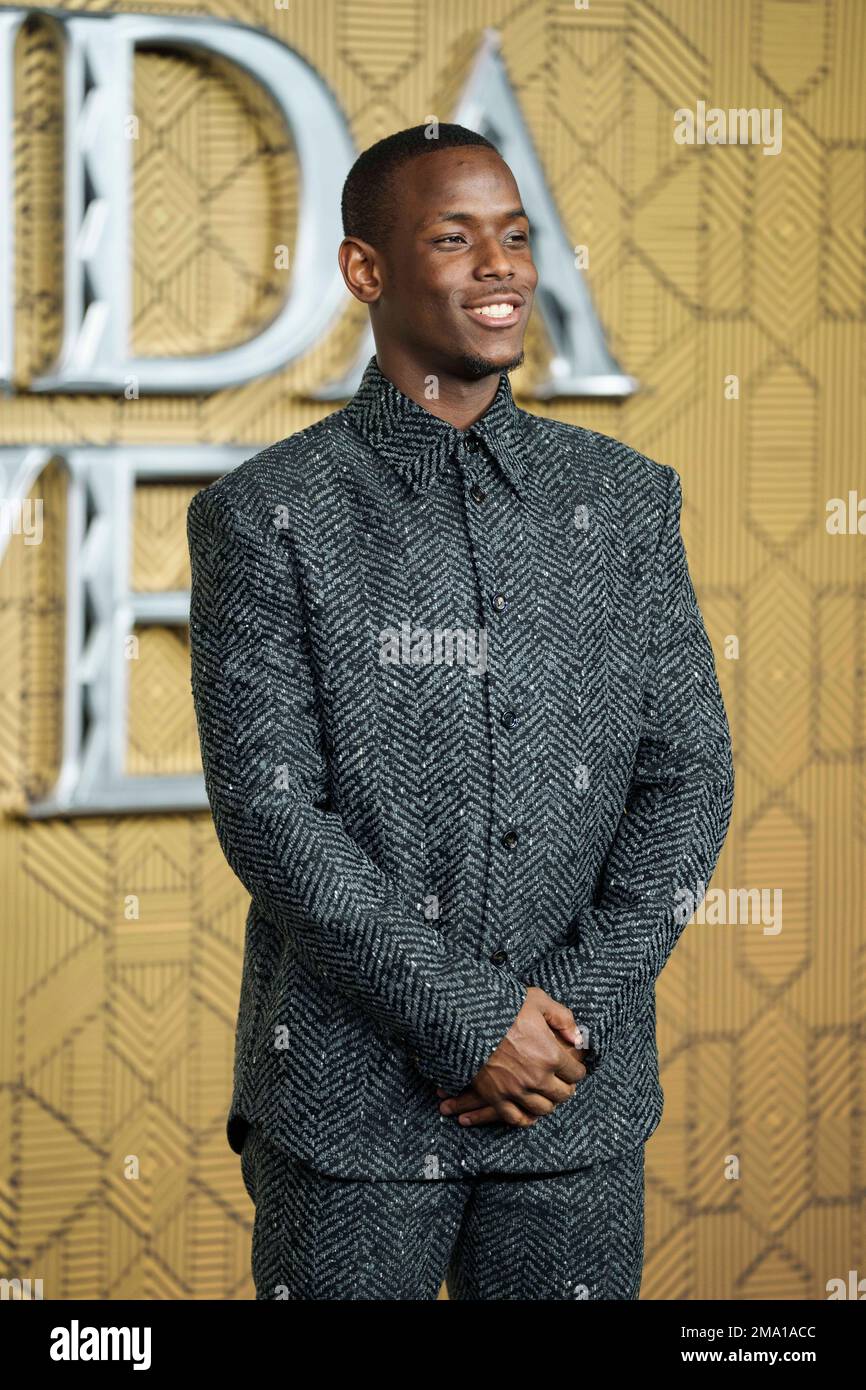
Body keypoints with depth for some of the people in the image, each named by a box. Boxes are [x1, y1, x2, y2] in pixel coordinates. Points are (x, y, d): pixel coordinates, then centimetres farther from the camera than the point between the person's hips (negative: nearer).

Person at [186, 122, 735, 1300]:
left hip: (583, 1105, 3)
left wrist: (580, 1013, -8)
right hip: (350, 1105, -2)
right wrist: (470, 1020, -13)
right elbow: (267, 813, -9)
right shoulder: (267, 515, -2)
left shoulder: (625, 498, 8)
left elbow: (688, 773, 4)